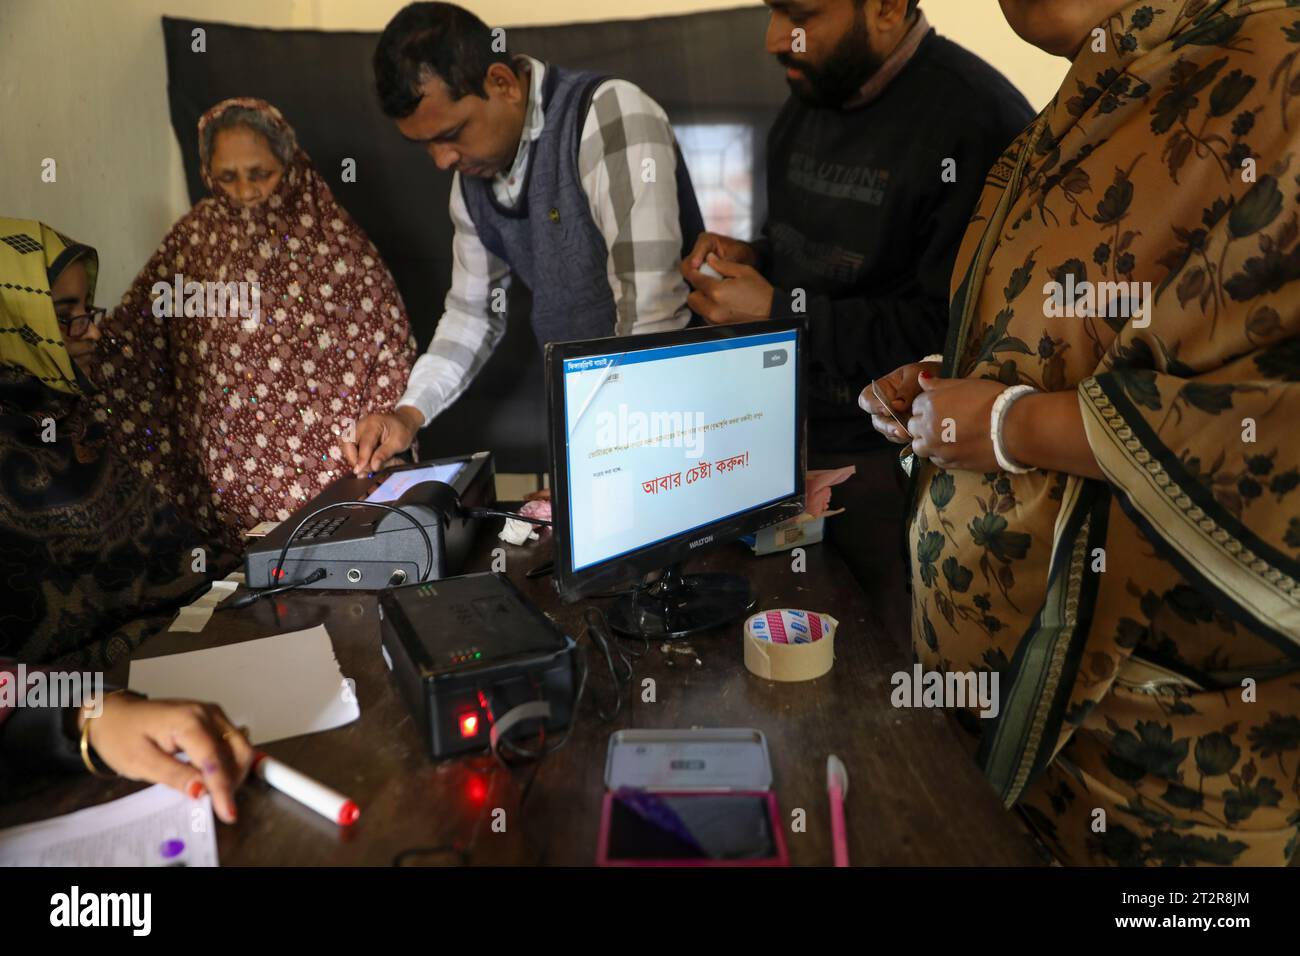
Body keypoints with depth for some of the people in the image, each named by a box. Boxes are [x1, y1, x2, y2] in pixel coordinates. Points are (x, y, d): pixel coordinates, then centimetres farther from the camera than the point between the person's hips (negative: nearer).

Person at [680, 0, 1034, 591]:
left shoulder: (976, 122, -18)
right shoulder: (807, 99, 9)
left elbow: (957, 332, -22)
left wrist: (780, 313, -20)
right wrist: (752, 259, 1)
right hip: (787, 432, 8)